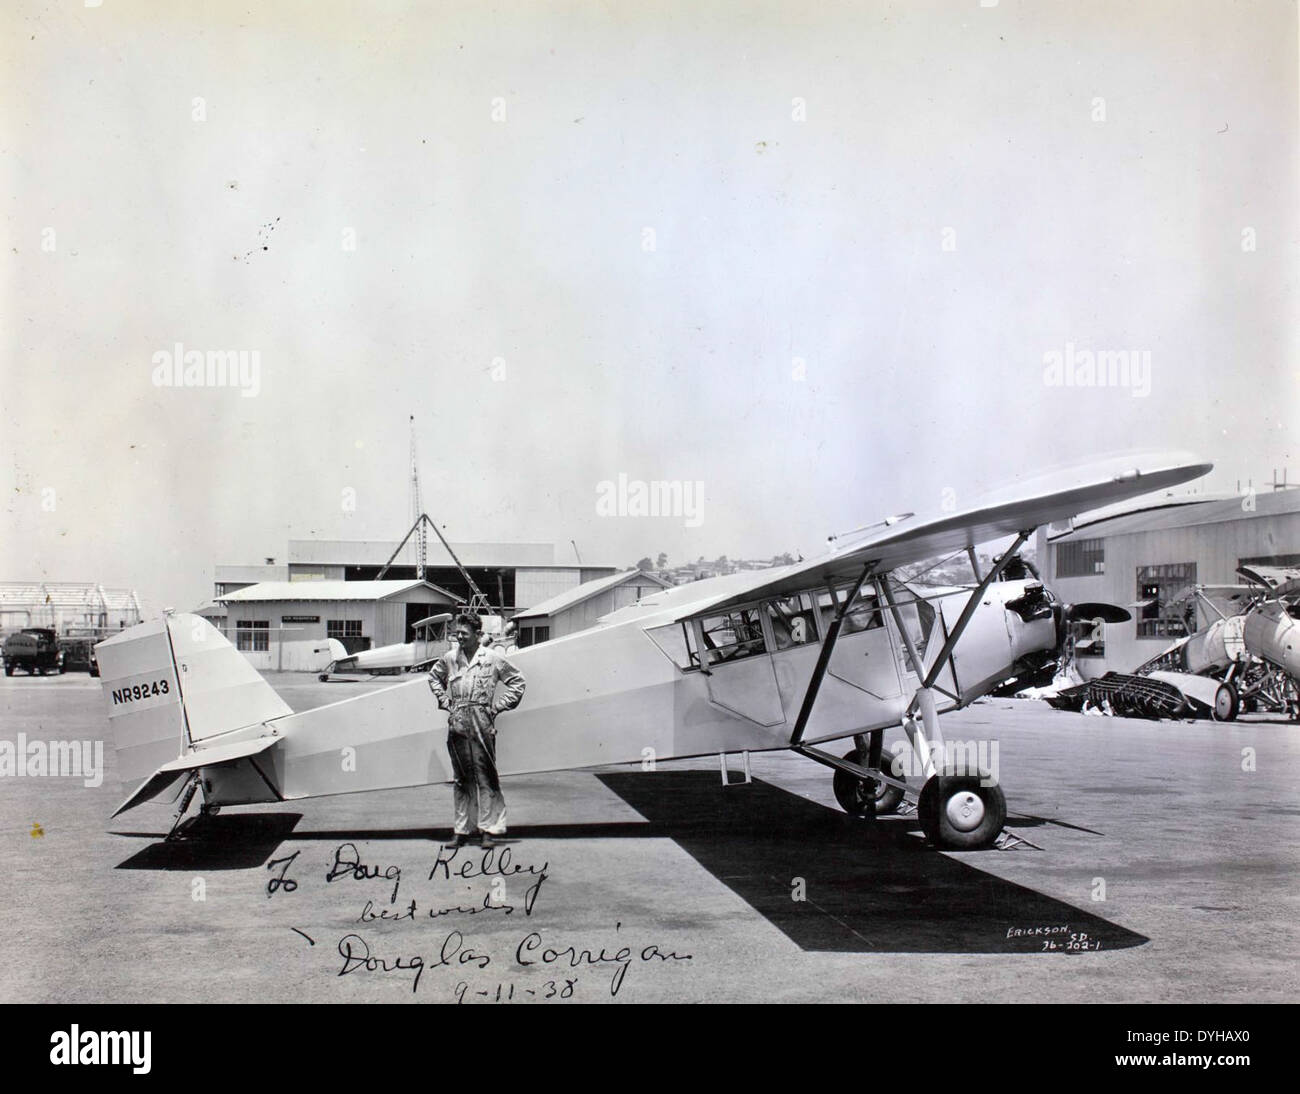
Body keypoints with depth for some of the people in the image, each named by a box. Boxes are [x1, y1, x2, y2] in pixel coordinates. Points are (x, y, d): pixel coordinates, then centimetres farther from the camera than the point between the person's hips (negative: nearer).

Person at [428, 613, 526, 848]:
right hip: (457, 724, 4)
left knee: (484, 776, -5)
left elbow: (517, 681, 5)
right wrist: (443, 700, 14)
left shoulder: (492, 658, -3)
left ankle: (490, 829, 0)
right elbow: (434, 676, 28)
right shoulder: (449, 658, 8)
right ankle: (462, 829, 16)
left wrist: (499, 706, -1)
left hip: (482, 725, -4)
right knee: (461, 778, 9)